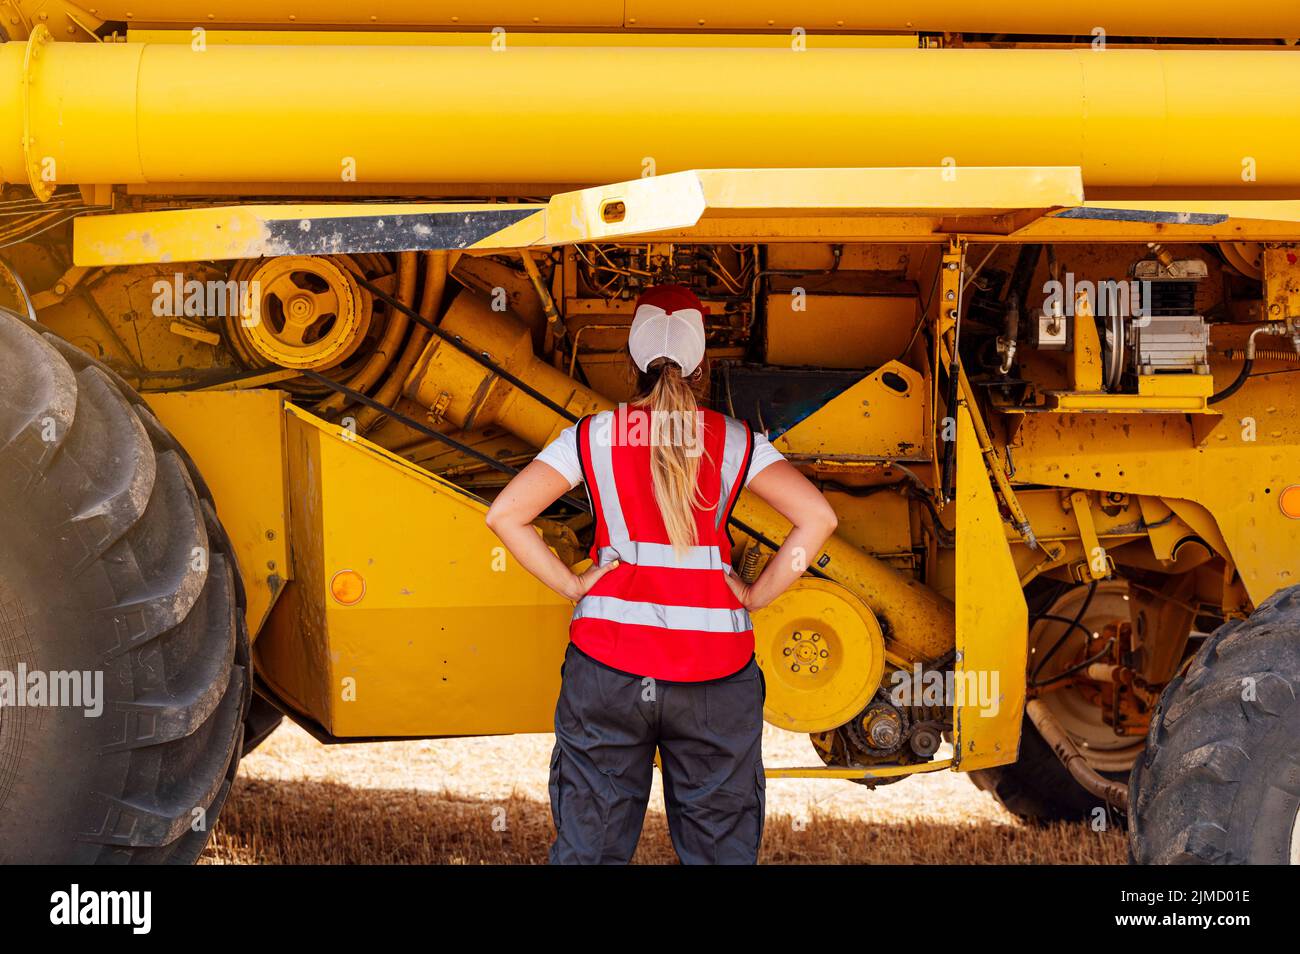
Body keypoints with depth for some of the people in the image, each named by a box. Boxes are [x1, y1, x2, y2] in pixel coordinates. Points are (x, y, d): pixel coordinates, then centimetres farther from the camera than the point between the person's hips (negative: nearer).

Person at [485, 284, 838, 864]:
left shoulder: (593, 436, 2)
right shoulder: (735, 441, 2)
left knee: (590, 846, 8)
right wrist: (756, 596, -1)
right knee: (719, 849, 8)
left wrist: (568, 584, 1)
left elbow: (505, 514, -4)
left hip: (606, 665, 0)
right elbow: (818, 518, -7)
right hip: (714, 669, 0)